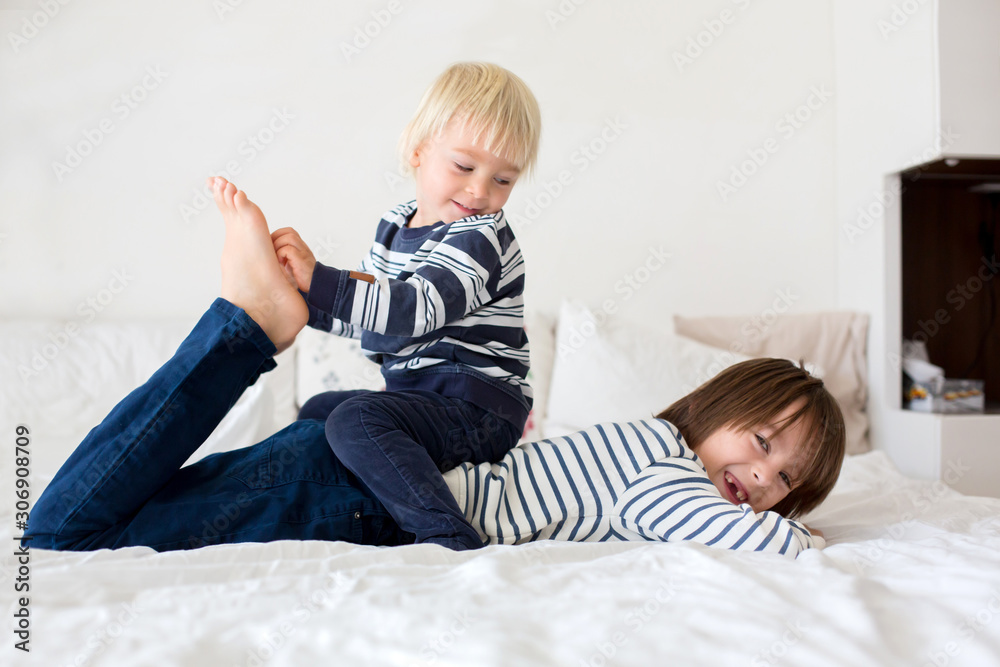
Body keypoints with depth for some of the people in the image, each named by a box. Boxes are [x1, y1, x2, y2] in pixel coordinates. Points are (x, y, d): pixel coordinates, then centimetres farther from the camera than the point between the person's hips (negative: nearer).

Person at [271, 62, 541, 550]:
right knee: (315, 412, 29)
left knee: (355, 420, -32)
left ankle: (453, 541, -36)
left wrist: (317, 279, -36)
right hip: (419, 392, 10)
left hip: (476, 406, -10)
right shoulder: (397, 223, 9)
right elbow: (366, 308, 17)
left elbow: (414, 310, -32)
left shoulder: (480, 238, -18)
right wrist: (299, 291, 0)